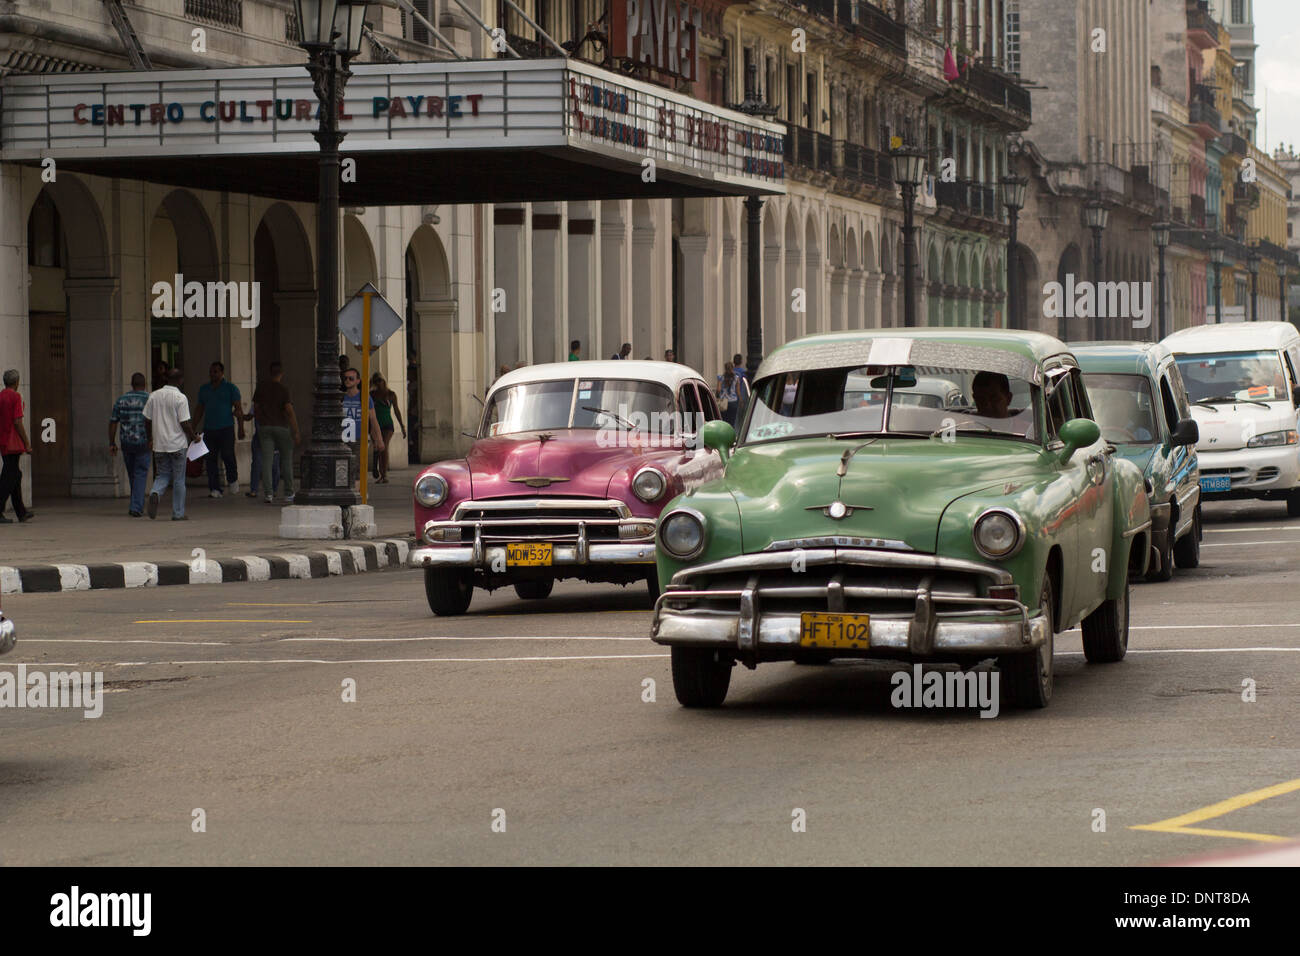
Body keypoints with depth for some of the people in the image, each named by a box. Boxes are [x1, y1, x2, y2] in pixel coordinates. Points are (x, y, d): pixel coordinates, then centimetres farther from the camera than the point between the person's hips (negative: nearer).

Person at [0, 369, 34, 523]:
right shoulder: (15, 396, -11)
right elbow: (17, 422, -16)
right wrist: (27, 444, -11)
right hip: (13, 444, -8)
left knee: (16, 475, 16)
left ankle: (21, 513, 22)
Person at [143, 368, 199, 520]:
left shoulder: (154, 396, 3)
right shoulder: (180, 398, -11)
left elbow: (147, 420, 6)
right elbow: (184, 423, -14)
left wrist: (150, 439, 19)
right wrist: (194, 437, 2)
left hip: (159, 445, 4)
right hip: (177, 444, -4)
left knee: (163, 475, 14)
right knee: (179, 480, 6)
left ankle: (155, 493, -16)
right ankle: (178, 513, 9)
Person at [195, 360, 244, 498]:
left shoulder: (230, 388, 3)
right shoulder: (203, 389, 16)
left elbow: (238, 409, 1)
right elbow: (199, 409, 20)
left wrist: (241, 428, -6)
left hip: (226, 428, -4)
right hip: (209, 429, 4)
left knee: (227, 455, -12)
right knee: (211, 459, -1)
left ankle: (233, 480, 15)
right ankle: (215, 489, 0)